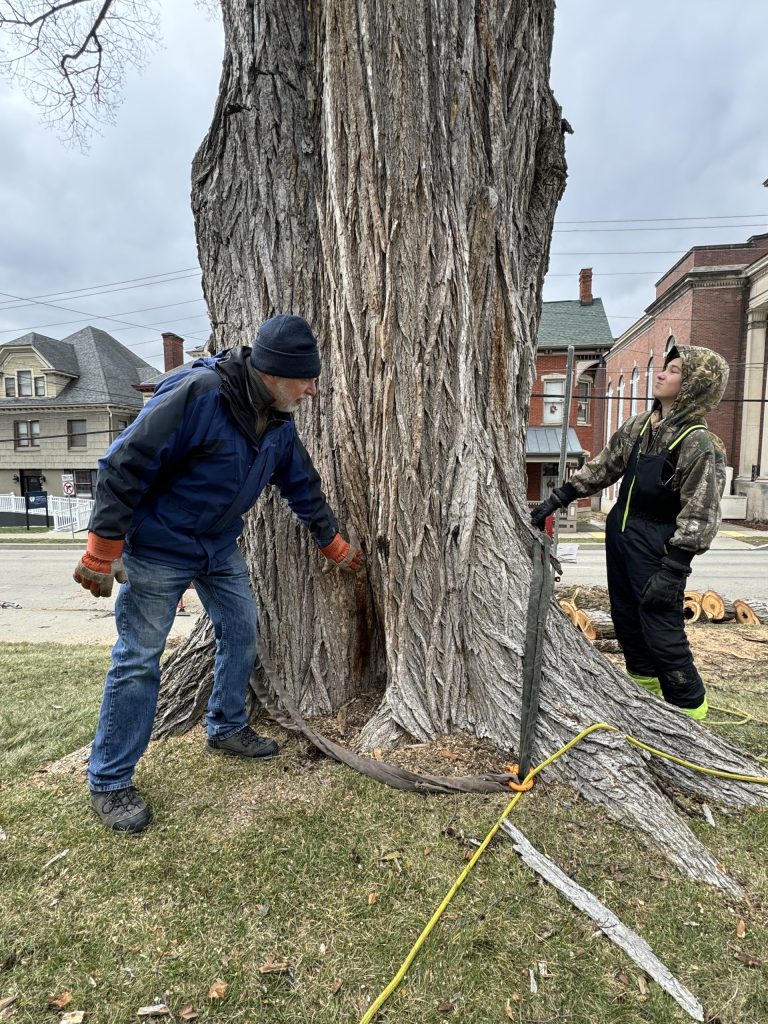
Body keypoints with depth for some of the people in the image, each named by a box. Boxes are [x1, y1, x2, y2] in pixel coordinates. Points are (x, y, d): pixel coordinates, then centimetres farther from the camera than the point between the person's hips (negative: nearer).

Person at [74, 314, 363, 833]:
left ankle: (228, 728, 35)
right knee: (139, 659, 0)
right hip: (157, 546, -7)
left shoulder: (279, 422, -4)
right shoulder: (196, 393, -29)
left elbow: (303, 486, 9)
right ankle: (109, 782, 17)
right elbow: (123, 466, -26)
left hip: (220, 547, 8)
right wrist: (101, 555, -22)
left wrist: (334, 544, 16)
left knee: (242, 632, 13)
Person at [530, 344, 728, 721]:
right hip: (620, 533, 8)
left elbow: (700, 517, -19)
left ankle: (690, 710, 14)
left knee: (662, 633, -5)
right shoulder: (639, 426, 5)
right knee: (626, 620, 16)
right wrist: (554, 500, 8)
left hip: (657, 545, -7)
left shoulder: (700, 445, -16)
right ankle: (645, 690, 35)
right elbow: (602, 467, 13)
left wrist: (672, 573, -22)